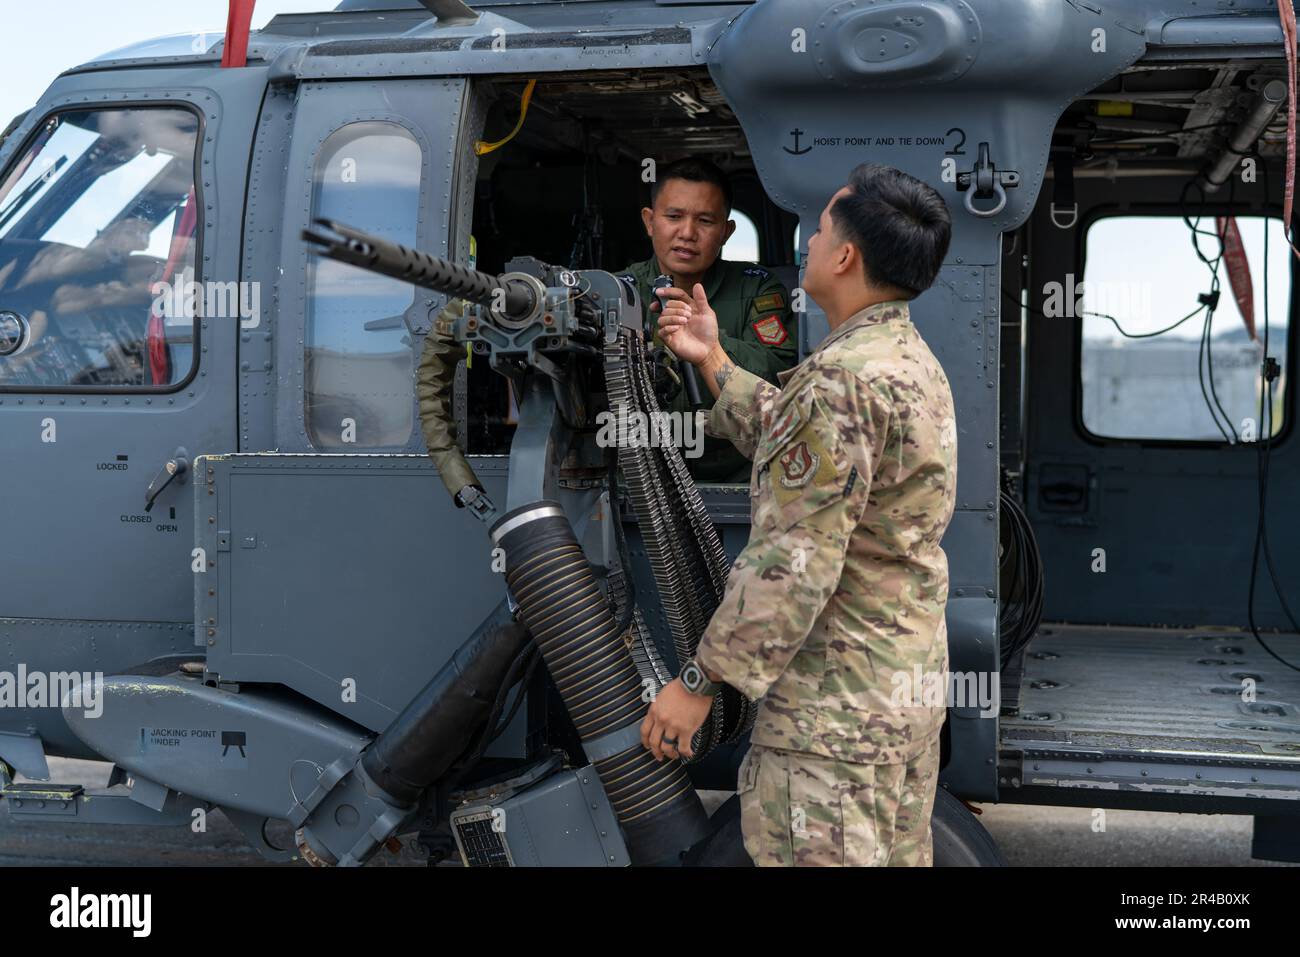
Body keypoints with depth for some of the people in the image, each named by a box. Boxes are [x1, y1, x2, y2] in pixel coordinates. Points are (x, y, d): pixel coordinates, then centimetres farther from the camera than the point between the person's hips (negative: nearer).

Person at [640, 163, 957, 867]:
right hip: (913, 691, 10)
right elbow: (788, 446, 22)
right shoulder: (914, 362, 11)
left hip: (834, 708, -10)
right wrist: (713, 362, 24)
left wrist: (699, 681, -17)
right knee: (898, 855, 18)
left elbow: (795, 561, -24)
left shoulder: (842, 378, -21)